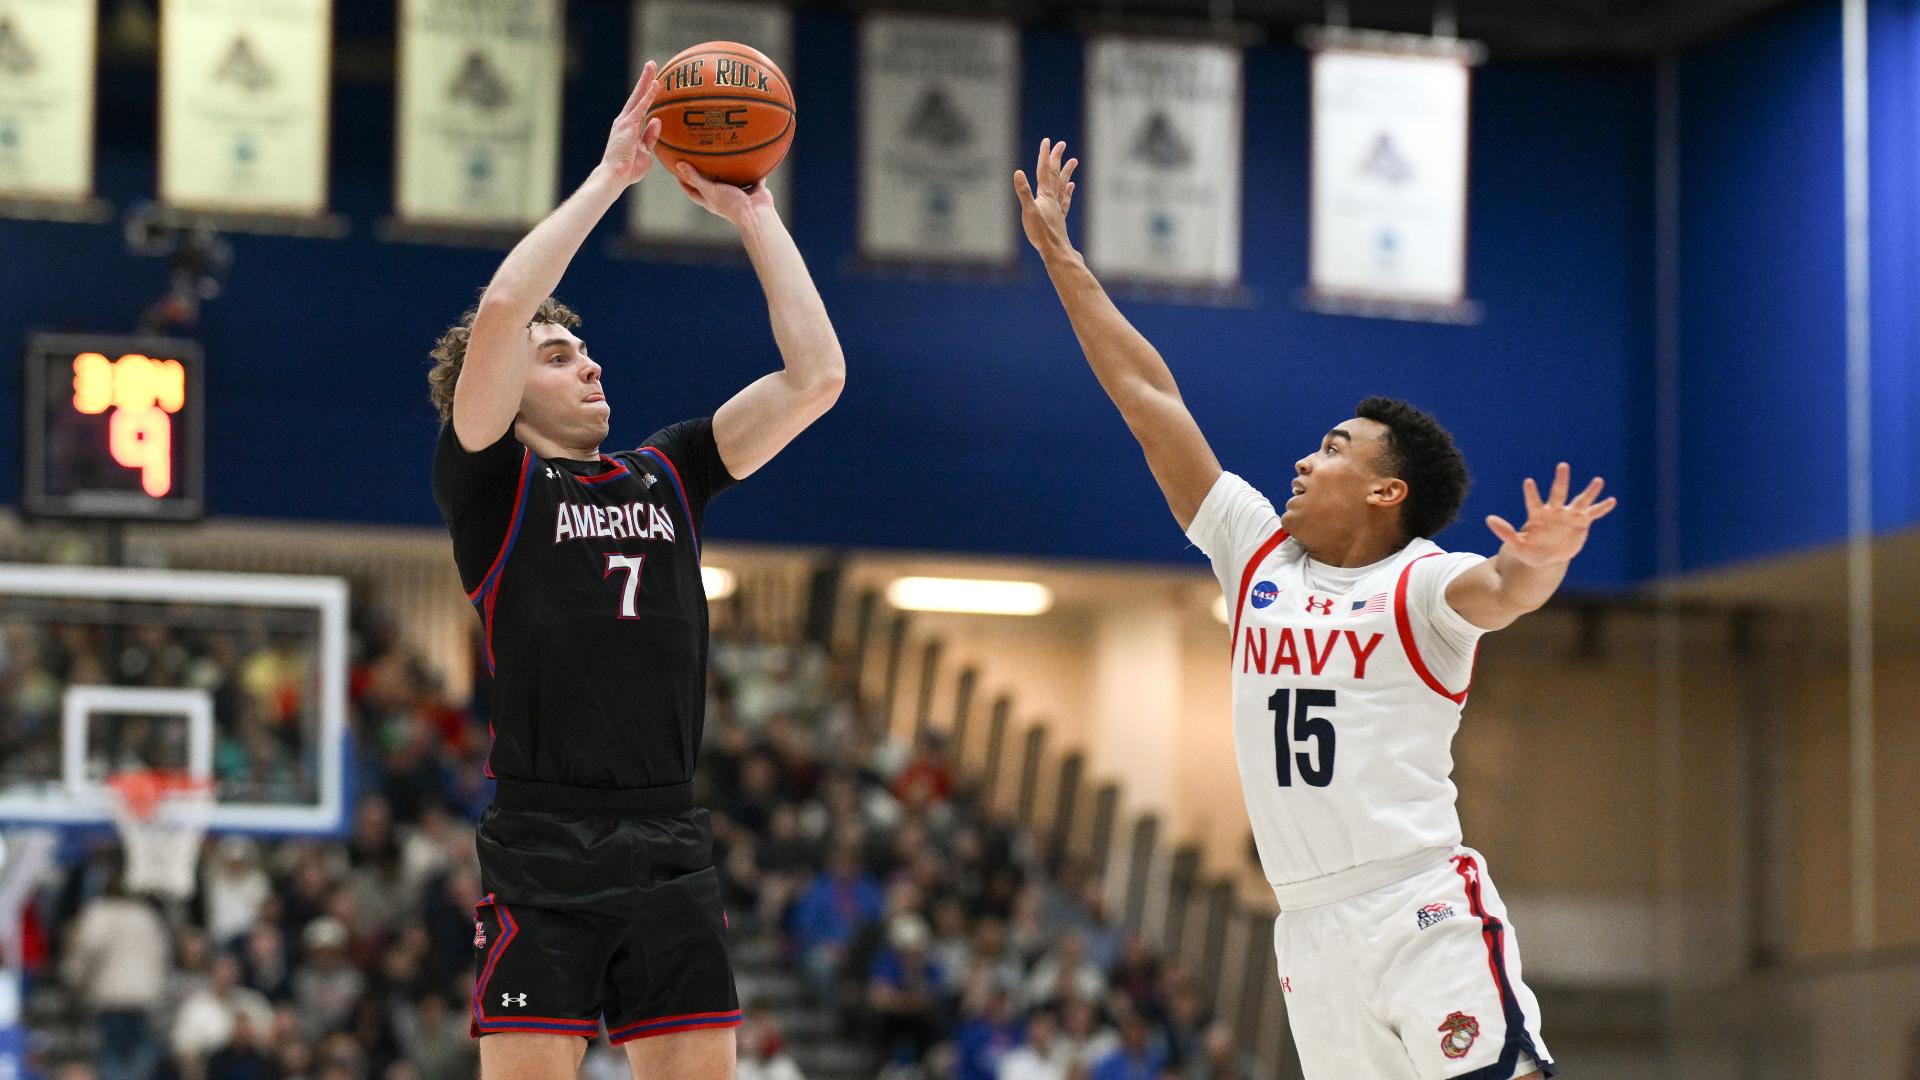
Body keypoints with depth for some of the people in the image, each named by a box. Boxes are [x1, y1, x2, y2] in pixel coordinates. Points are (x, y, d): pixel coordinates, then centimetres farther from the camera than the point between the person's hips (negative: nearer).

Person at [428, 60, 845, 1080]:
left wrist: (750, 213, 12)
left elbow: (815, 376, 13)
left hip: (670, 842, 5)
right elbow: (500, 311, -13)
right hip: (542, 848, -5)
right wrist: (609, 175, -6)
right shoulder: (489, 483, 2)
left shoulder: (665, 476, 18)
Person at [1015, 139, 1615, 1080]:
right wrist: (1059, 253, 20)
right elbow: (1147, 395, 17)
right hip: (1311, 932, 6)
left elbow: (1502, 589, -25)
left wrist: (1539, 562, -49)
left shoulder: (1423, 584, -1)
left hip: (1425, 915, -6)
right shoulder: (1259, 557, 14)